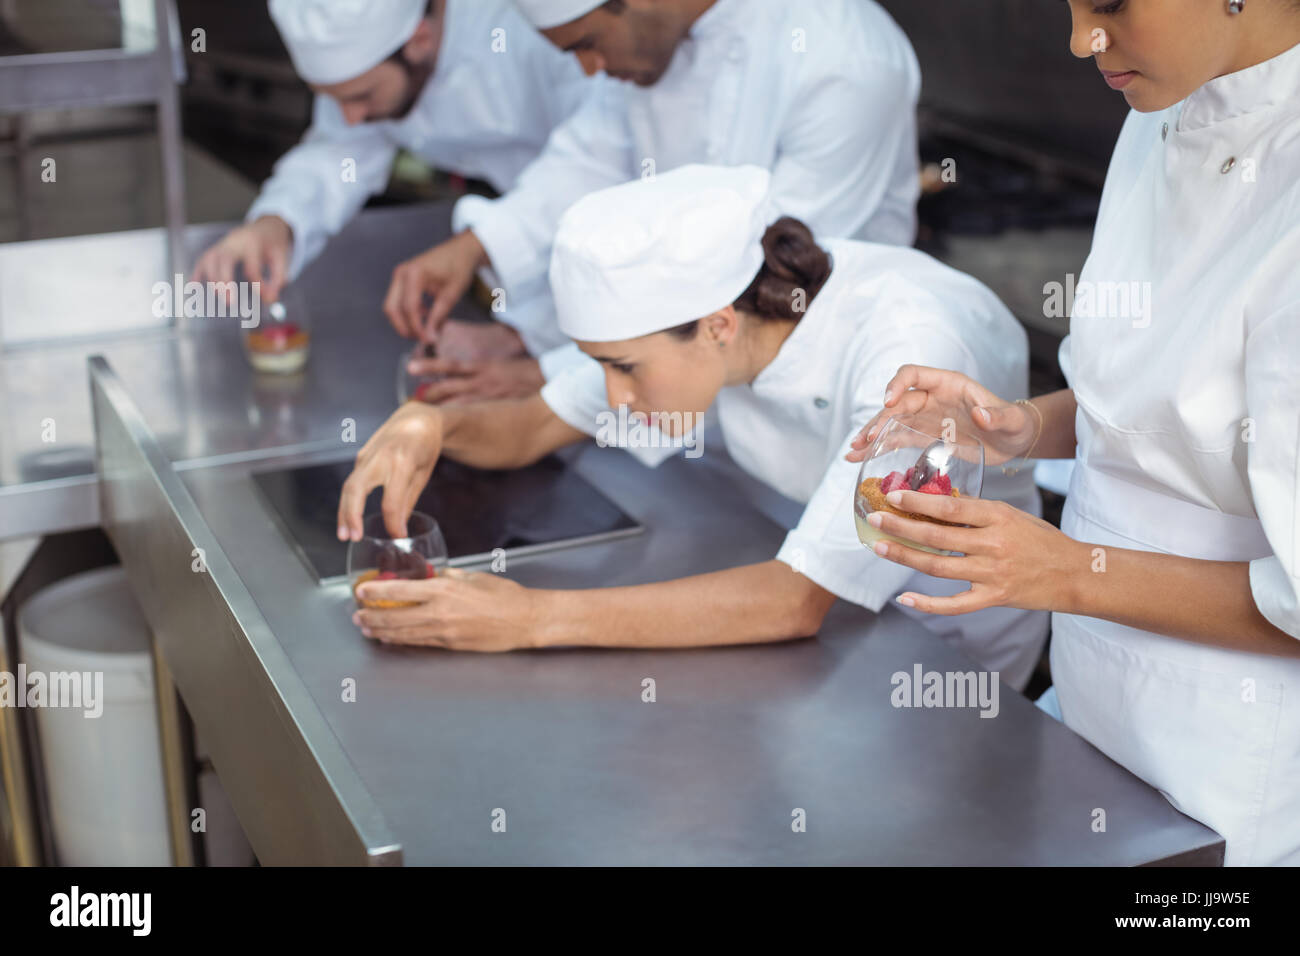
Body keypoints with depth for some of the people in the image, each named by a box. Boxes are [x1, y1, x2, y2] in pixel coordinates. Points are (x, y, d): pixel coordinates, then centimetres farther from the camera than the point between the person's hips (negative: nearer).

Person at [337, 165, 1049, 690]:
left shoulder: (912, 351, -34)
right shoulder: (687, 298, -14)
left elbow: (797, 601, -40)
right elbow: (532, 428, -2)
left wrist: (533, 618, -41)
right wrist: (434, 423, -25)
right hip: (826, 601, 6)